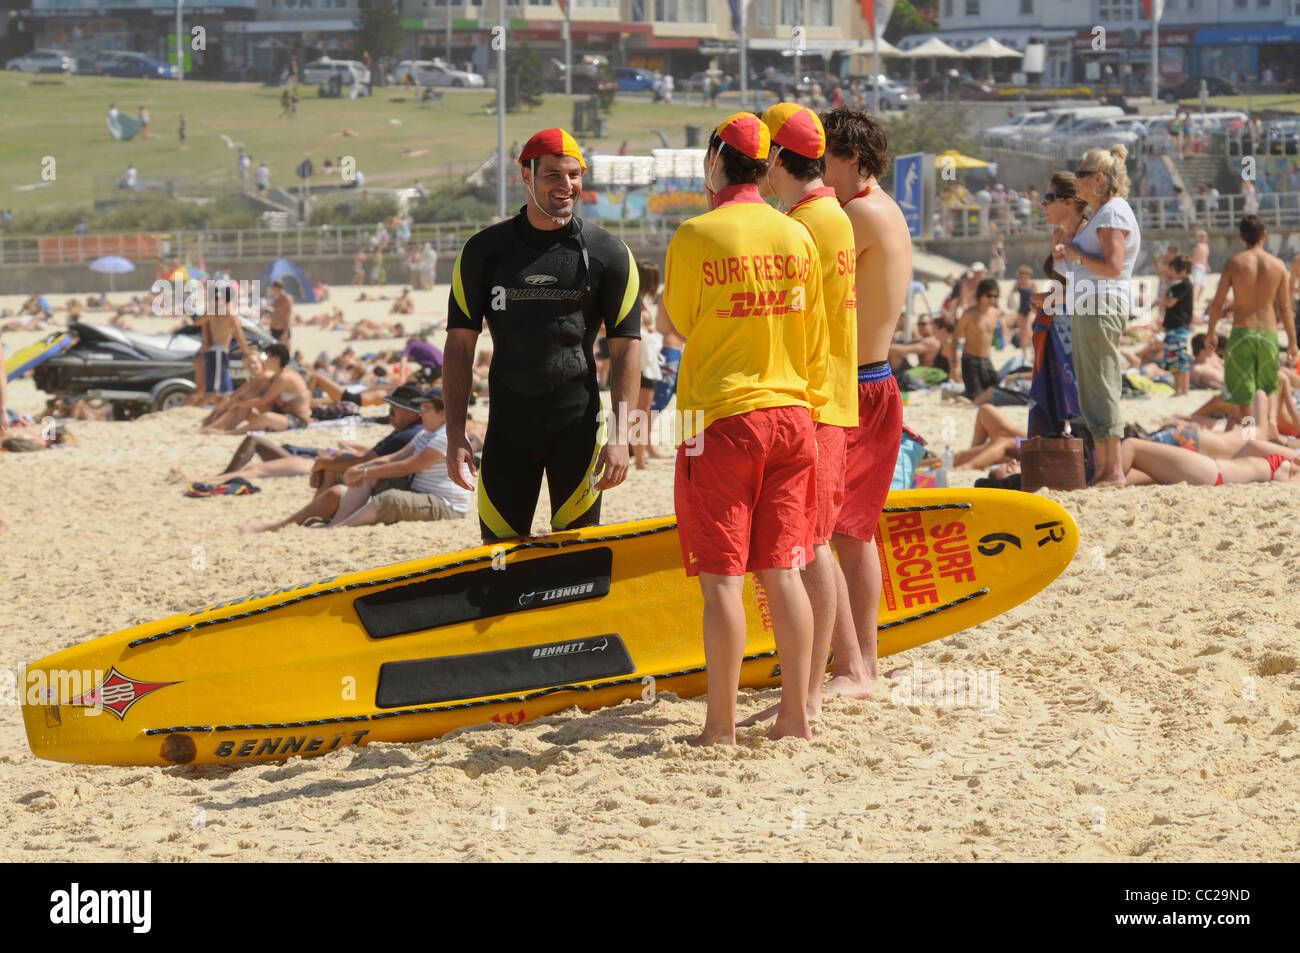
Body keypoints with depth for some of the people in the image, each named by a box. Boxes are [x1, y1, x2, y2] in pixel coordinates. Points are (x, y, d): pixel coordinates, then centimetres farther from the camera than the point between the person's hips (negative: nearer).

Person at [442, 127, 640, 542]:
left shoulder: (607, 254, 2)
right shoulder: (485, 250, 4)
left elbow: (626, 346, 2)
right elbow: (460, 344, 5)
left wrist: (620, 435, -7)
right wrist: (455, 433, -2)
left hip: (578, 424, -1)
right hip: (508, 425, 1)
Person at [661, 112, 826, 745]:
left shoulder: (696, 237, -10)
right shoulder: (795, 235, 5)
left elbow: (679, 324, 2)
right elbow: (814, 339, 11)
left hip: (720, 419, -5)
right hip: (789, 416, 5)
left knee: (722, 578, -2)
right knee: (782, 571, 8)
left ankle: (721, 727, -1)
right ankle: (795, 715, 9)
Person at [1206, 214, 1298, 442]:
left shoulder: (1233, 263, -4)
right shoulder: (1278, 265, 0)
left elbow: (1217, 303, -2)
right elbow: (1285, 308, 4)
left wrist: (1210, 331, 14)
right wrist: (1292, 341, 13)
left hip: (1241, 332, -2)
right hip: (1269, 333, 2)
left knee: (1243, 389, 5)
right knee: (1268, 385, 18)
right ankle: (1271, 418, -8)